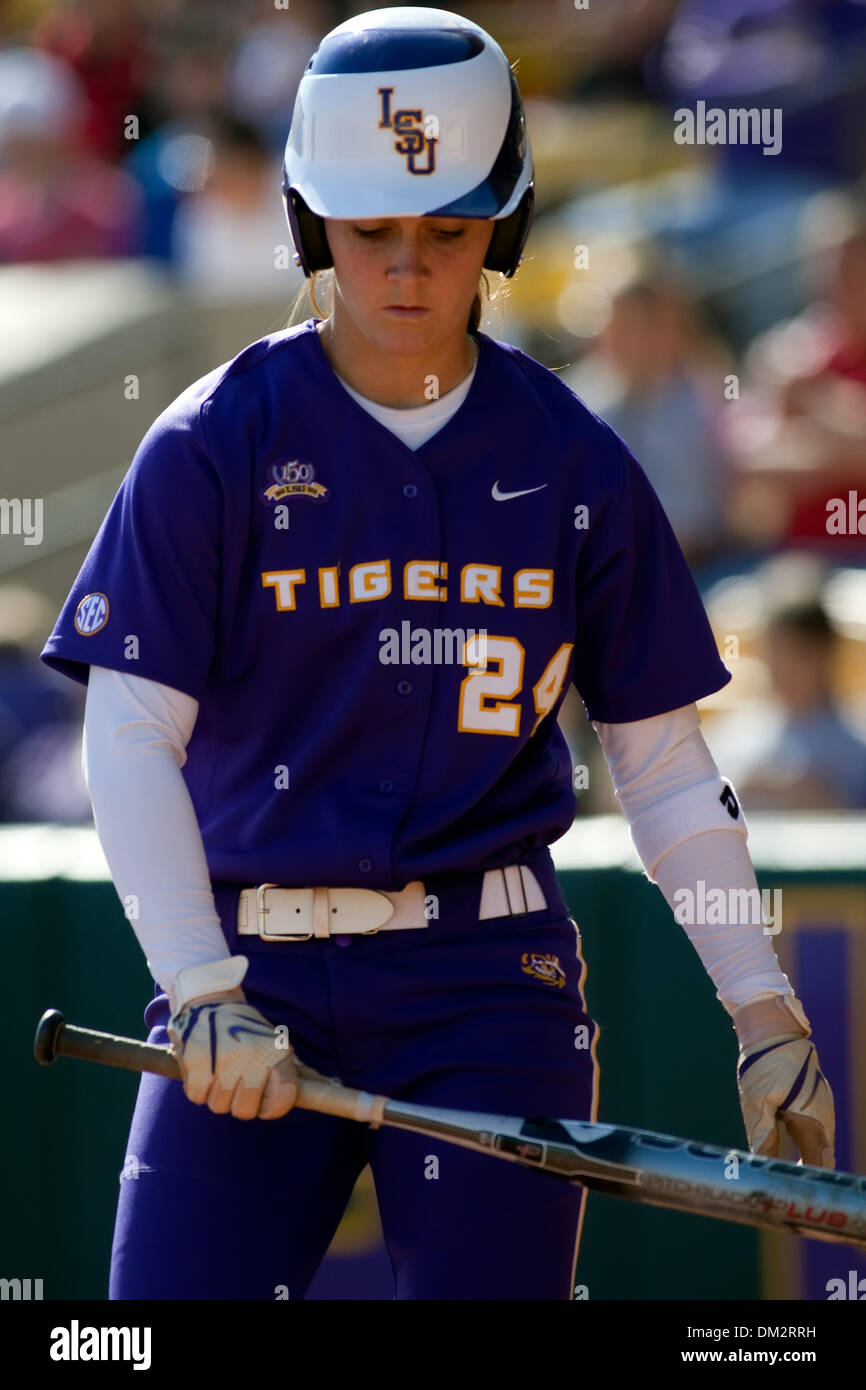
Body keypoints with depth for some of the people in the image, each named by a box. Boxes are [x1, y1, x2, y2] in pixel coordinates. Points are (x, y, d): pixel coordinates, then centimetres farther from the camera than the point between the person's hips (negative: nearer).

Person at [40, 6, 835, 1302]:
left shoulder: (574, 462, 7)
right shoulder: (215, 446, 0)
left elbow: (663, 760, 12)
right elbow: (128, 743, -5)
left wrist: (765, 1009, 6)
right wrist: (204, 992, -17)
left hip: (491, 994, 1)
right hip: (252, 974, -1)